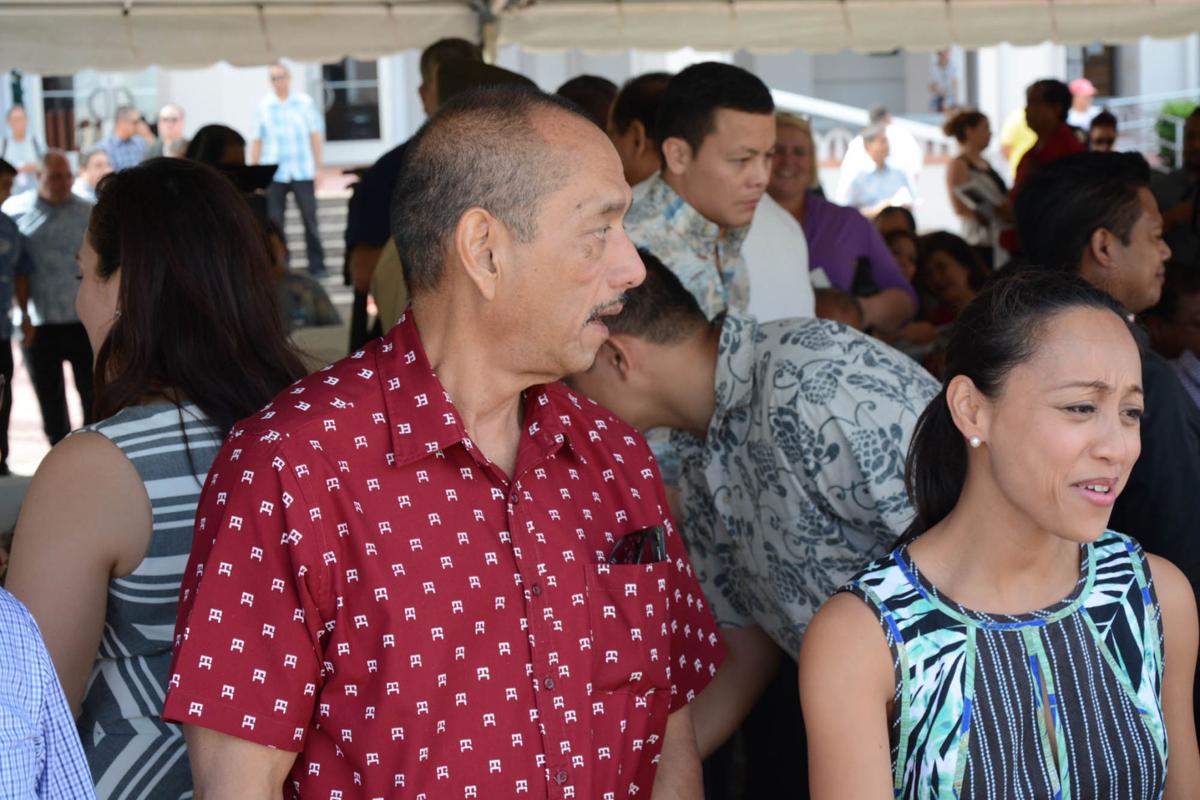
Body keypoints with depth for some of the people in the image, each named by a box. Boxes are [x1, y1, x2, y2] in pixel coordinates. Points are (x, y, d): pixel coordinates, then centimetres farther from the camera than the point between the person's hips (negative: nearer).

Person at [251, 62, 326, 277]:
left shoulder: (305, 102, 5)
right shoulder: (263, 106, 5)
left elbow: (316, 136, 6)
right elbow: (256, 141, 5)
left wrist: (318, 168, 1)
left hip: (303, 172, 0)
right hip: (273, 174, 0)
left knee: (310, 218, 1)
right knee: (274, 221, 0)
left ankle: (317, 265, 9)